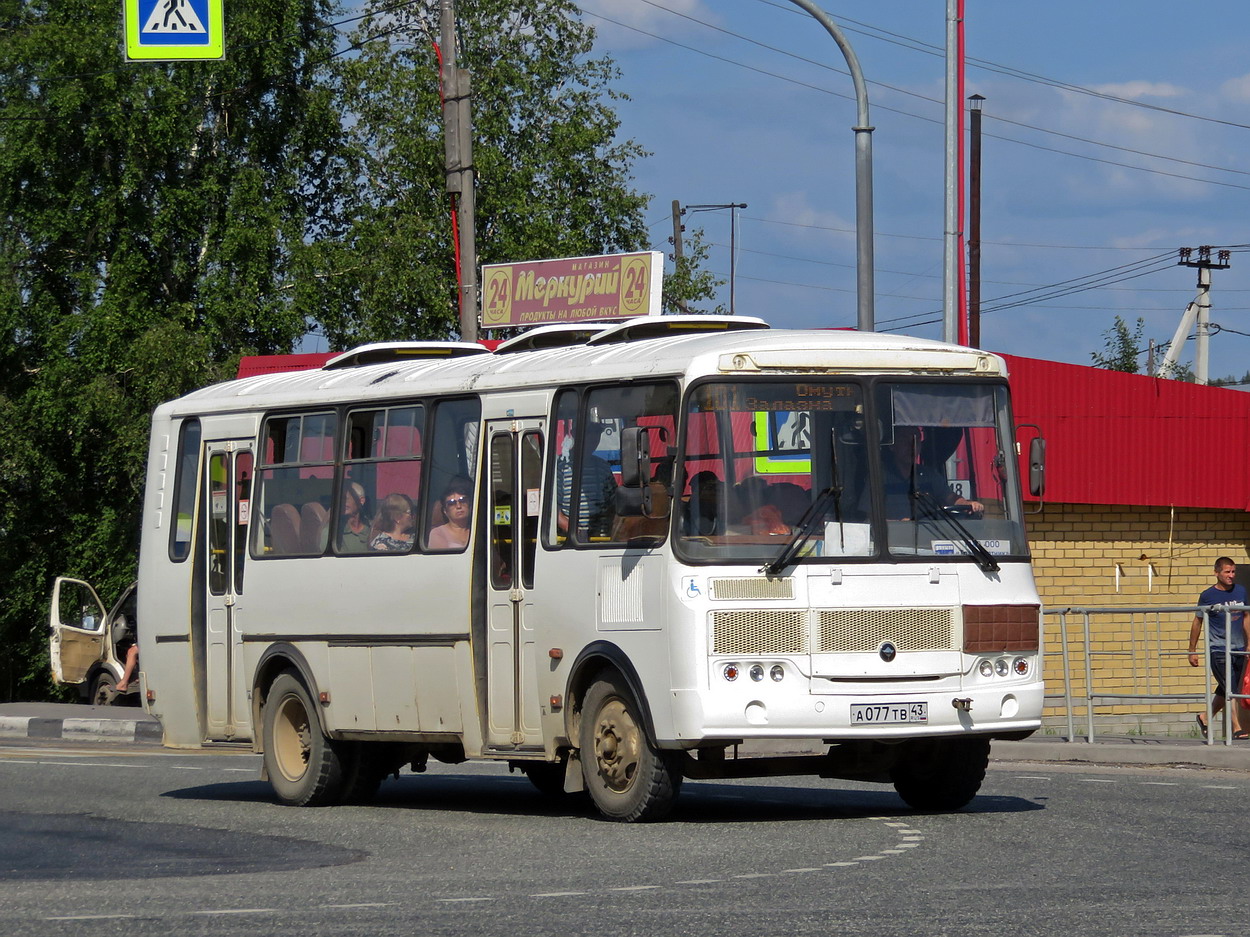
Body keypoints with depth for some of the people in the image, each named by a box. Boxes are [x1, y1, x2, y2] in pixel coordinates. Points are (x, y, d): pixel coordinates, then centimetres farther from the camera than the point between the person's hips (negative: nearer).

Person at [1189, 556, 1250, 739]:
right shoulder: (1208, 596, -6)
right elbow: (1197, 622, 2)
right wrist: (1192, 651, 4)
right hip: (1218, 650, -5)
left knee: (1224, 692, 11)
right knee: (1230, 690, -11)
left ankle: (1204, 718, 29)